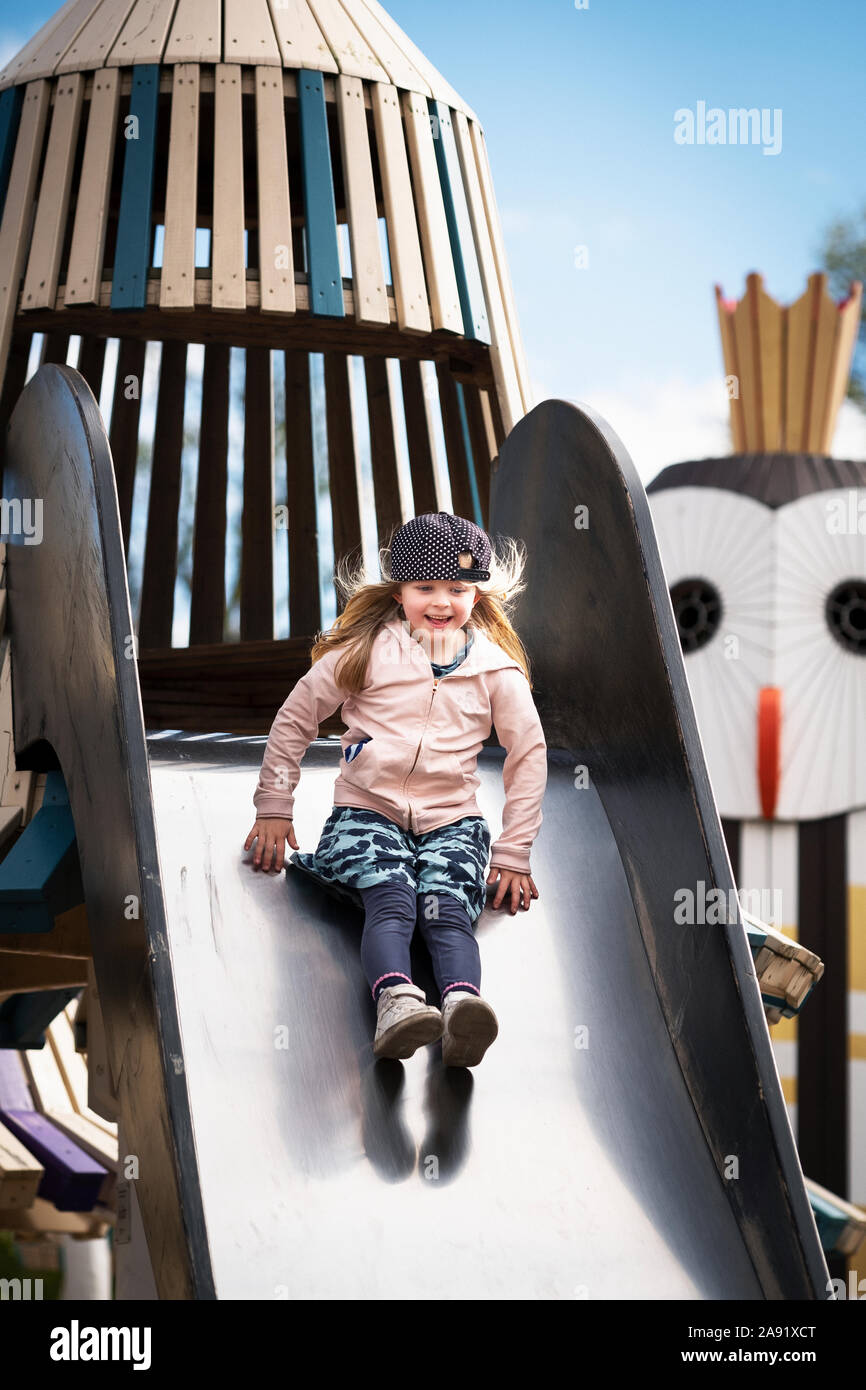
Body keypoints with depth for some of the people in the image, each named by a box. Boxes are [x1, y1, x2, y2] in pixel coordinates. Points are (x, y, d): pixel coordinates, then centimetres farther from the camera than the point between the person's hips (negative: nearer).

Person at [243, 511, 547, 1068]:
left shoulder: (497, 668, 8)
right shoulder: (364, 652, 4)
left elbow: (529, 755, 13)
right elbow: (294, 720, 12)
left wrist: (514, 856, 8)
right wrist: (274, 811, 11)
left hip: (452, 820, 1)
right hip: (368, 810, -1)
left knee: (447, 910, -29)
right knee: (391, 901, -32)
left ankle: (462, 1004, -56)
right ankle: (396, 1003, -57)